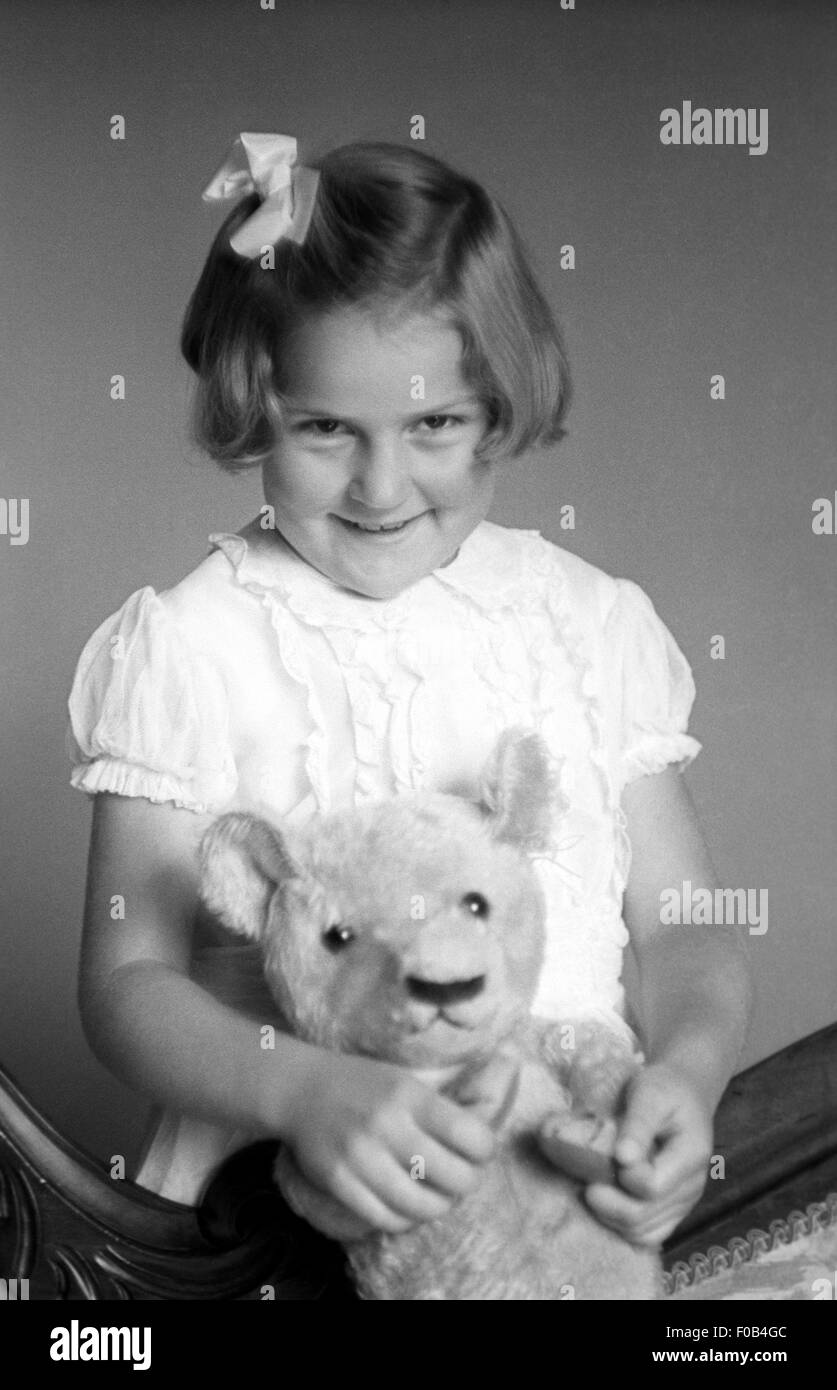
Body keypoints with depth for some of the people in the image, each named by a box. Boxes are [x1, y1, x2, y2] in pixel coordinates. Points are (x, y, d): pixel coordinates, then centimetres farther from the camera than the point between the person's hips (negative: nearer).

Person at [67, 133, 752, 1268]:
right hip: (289, 1174, -2)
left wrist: (689, 1068, -14)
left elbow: (685, 931, 7)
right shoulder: (190, 649, -5)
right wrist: (305, 1090, -25)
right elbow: (130, 981, -7)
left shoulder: (593, 621, 5)